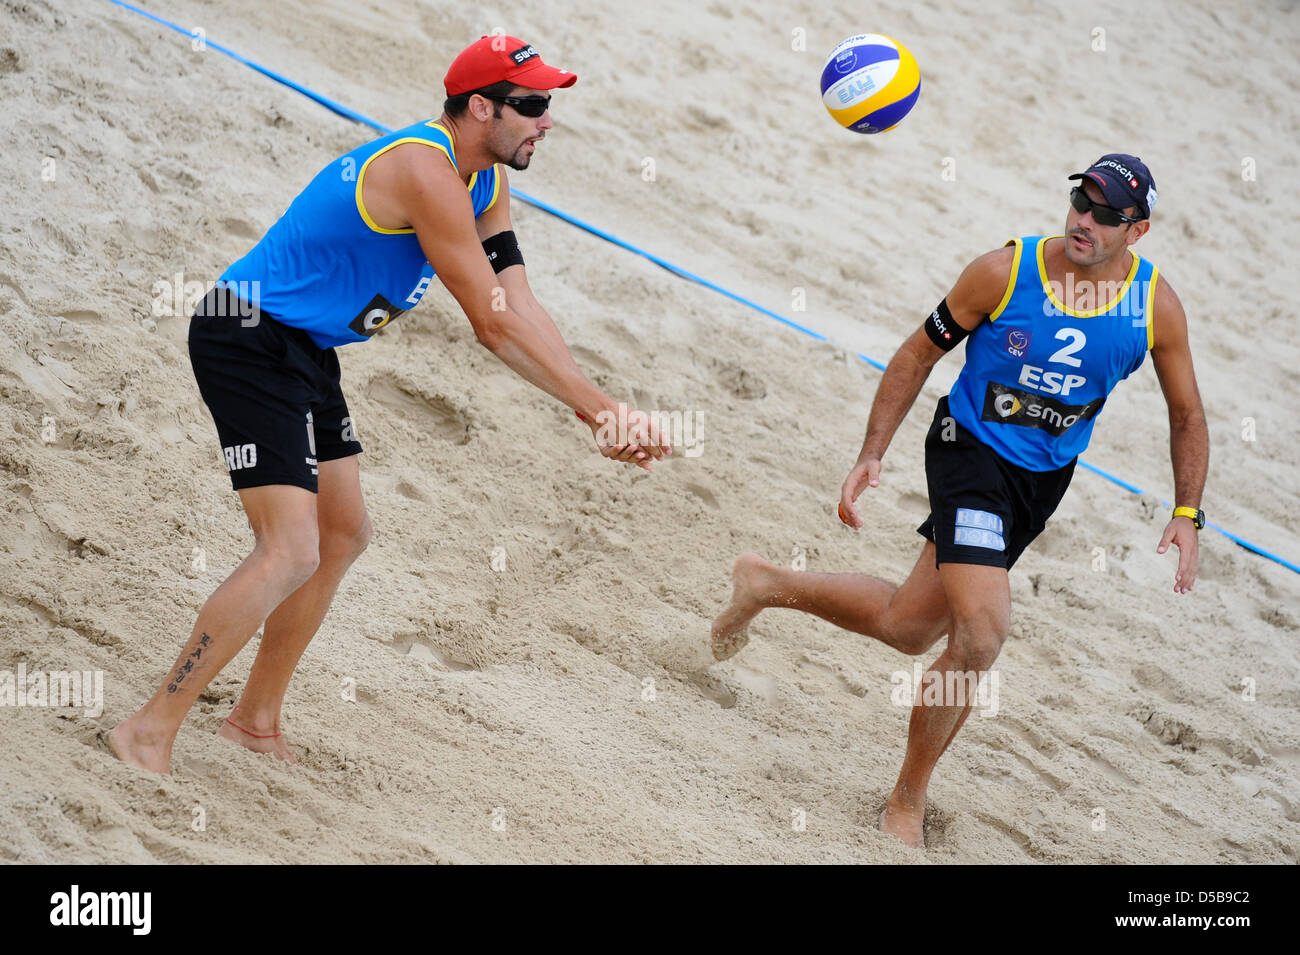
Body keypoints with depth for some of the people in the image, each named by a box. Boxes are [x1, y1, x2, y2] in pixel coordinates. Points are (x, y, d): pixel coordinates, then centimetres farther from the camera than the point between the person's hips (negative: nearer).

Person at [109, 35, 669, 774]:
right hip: (251, 344, -11)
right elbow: (495, 325, -23)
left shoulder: (485, 183, 7)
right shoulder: (425, 172, -25)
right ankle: (151, 731, -10)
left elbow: (521, 308, 5)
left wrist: (600, 411, -6)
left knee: (344, 536, 18)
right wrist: (601, 408, -18)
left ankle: (258, 719, 30)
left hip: (305, 352, 11)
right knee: (290, 554, -18)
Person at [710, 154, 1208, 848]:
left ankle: (769, 585, 36)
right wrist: (871, 455, -10)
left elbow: (1187, 416, 5)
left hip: (1046, 477, 5)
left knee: (910, 626, 10)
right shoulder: (1006, 271, -17)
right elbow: (920, 355, -5)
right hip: (973, 453, -5)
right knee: (981, 636, -20)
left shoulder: (1156, 307, -9)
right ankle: (906, 804, 2)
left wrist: (1187, 515, -4)